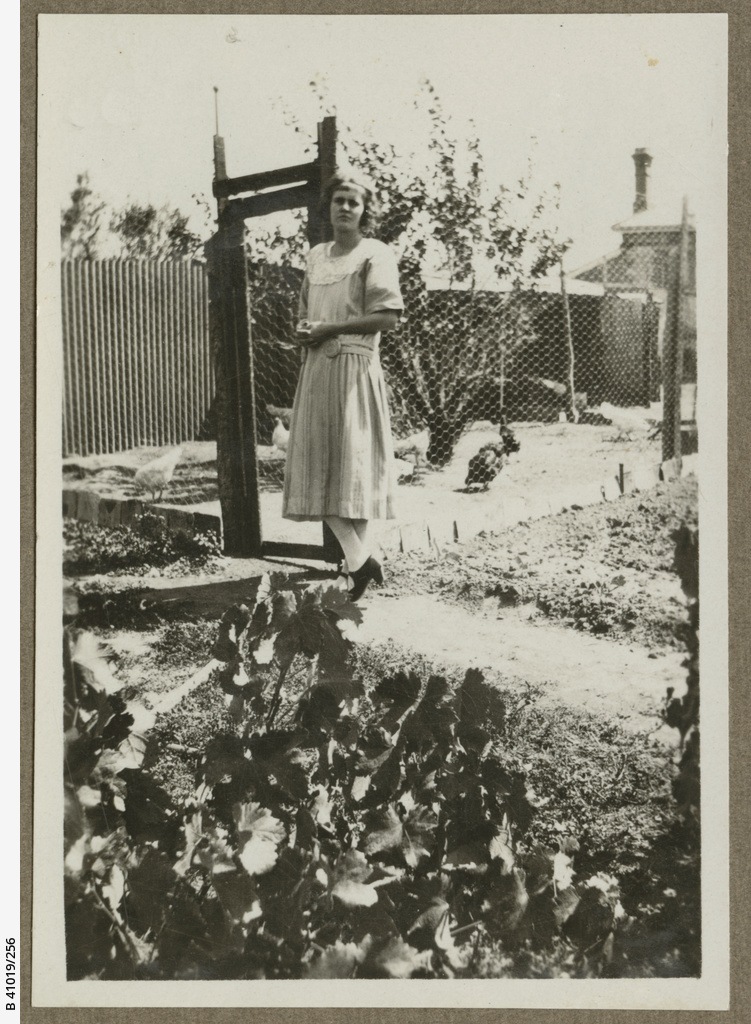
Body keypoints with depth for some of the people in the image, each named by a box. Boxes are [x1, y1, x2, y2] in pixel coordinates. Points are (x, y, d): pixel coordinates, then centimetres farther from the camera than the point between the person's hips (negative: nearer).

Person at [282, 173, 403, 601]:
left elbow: (388, 318, -12)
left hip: (354, 368, -7)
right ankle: (361, 559, 6)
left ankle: (358, 561, -2)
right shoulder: (316, 256, 19)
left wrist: (329, 328, -11)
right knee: (318, 465, 1)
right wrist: (305, 331, 5)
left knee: (353, 461, -7)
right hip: (316, 368, 7)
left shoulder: (375, 255, -1)